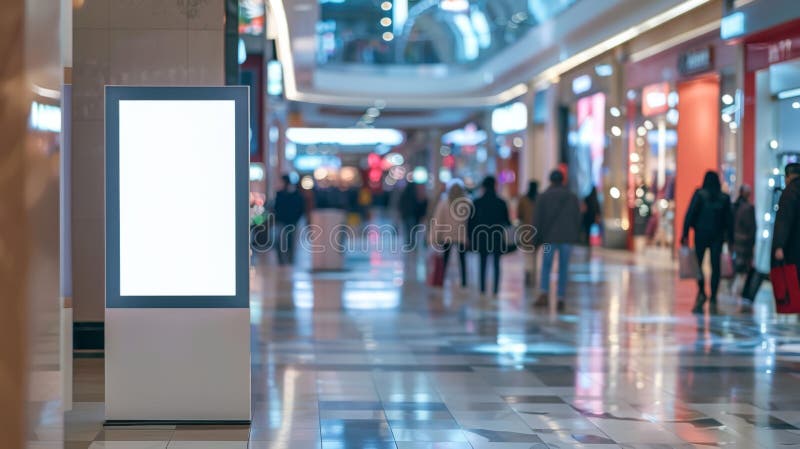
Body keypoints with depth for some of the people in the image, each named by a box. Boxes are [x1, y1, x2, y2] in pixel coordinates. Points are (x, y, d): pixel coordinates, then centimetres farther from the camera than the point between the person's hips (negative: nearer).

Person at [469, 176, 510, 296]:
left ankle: (483, 290, 3)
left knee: (483, 264, 7)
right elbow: (507, 220, 3)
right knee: (496, 265, 5)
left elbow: (472, 222, -1)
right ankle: (495, 290, 0)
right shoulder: (501, 203, -3)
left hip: (482, 238, 0)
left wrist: (471, 238, 6)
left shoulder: (477, 203, -3)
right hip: (497, 238, 0)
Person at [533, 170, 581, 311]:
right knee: (564, 268, 5)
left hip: (550, 237, -2)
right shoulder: (573, 197, 8)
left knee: (546, 266, 5)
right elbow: (578, 218, 9)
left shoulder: (544, 196, 0)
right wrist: (576, 237, 14)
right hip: (568, 238, 2)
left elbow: (538, 219, 0)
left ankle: (544, 294, -14)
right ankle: (561, 298, 2)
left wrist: (537, 238, 4)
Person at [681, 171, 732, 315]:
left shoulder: (699, 194, -3)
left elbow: (690, 214, -7)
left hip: (701, 234, -2)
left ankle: (701, 292, -7)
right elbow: (728, 219, 5)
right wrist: (728, 237, 9)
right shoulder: (725, 198, 4)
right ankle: (713, 300, 0)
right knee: (715, 267, 3)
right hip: (718, 236, 2)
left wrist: (685, 234, -7)